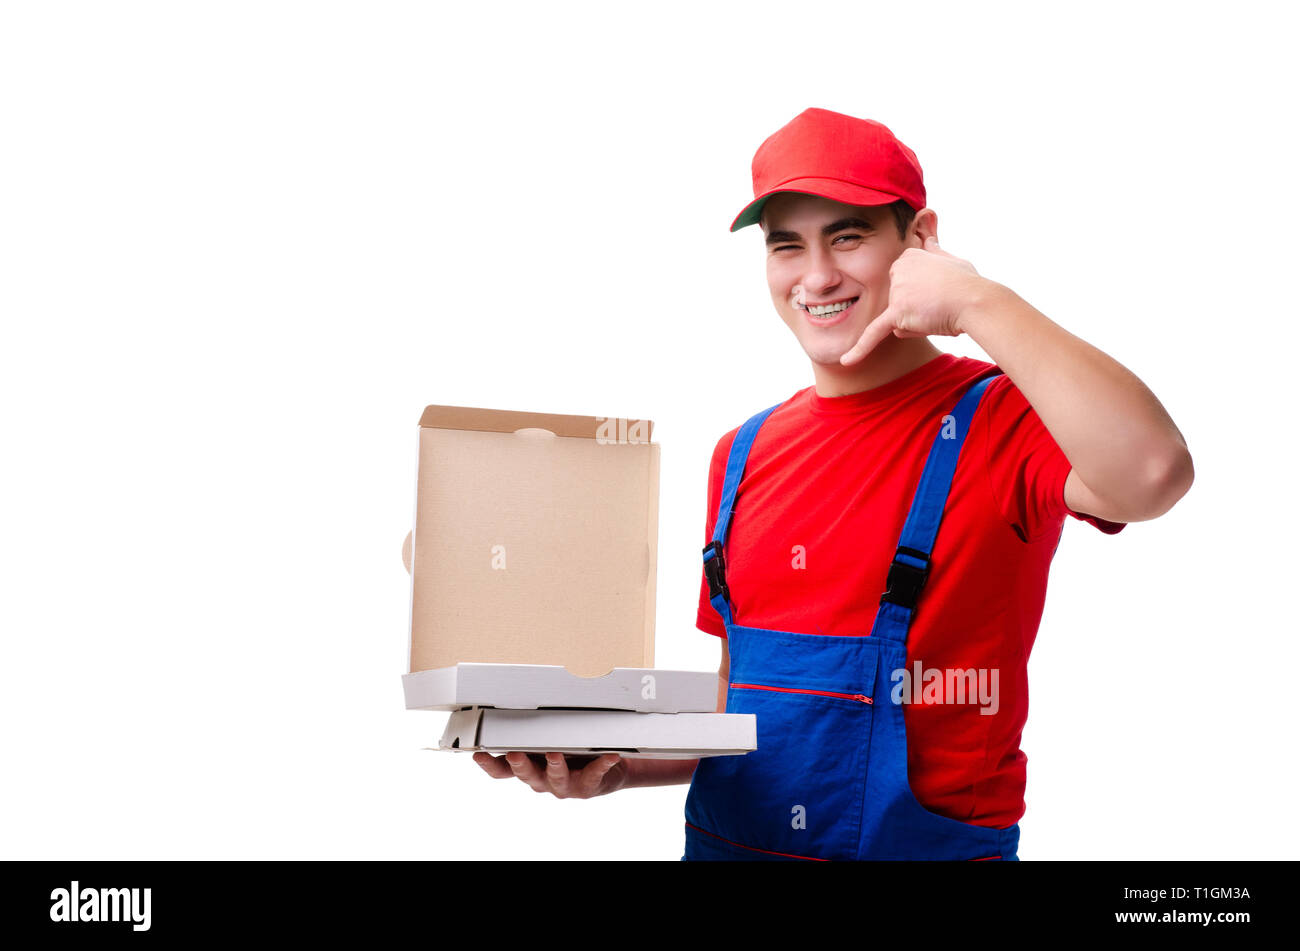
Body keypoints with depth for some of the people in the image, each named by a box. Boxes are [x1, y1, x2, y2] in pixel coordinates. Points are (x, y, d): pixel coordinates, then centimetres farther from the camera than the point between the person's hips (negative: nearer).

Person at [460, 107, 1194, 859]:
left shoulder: (999, 422, -6)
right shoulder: (744, 455, 10)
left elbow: (1153, 474, -29)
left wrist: (979, 303, -21)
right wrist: (620, 763, -1)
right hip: (725, 839, 4)